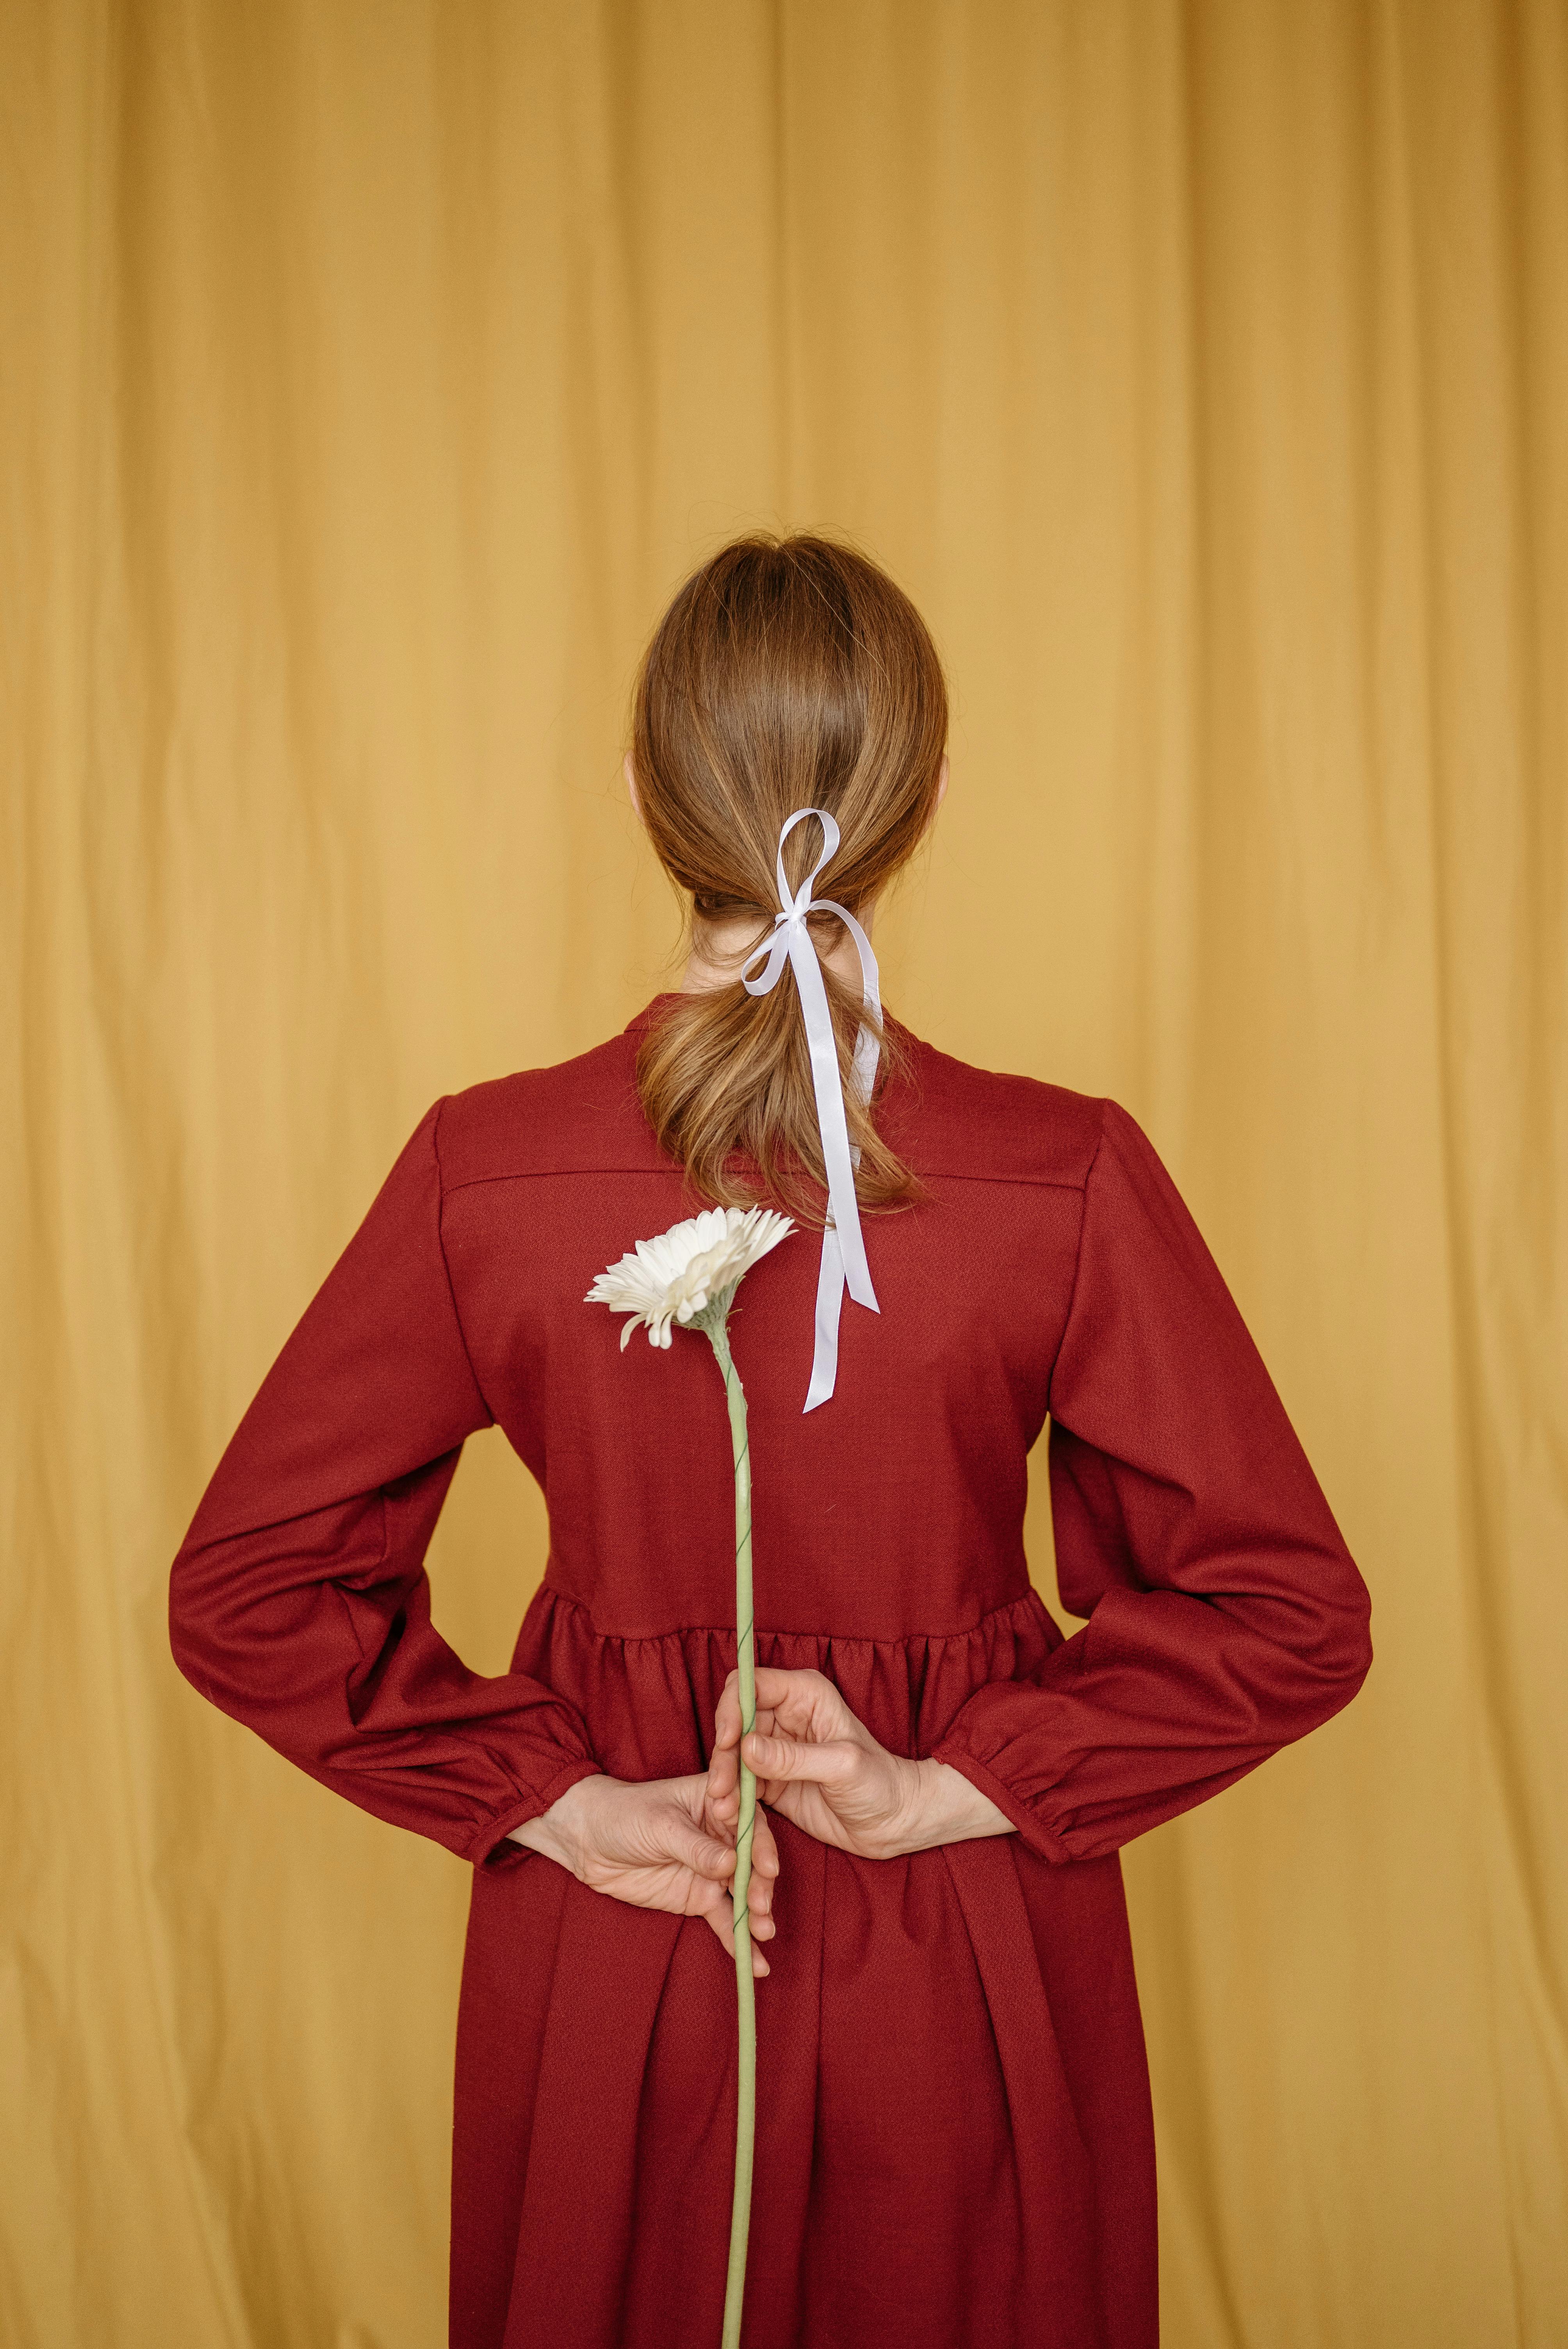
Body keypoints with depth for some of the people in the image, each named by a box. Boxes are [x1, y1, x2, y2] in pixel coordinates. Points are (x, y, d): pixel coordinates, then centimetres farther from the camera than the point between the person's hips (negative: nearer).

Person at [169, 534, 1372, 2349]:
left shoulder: (484, 1175, -15)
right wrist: (947, 1791, -11)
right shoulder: (1068, 1181, -18)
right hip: (969, 1977, 0)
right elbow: (1290, 1614, -13)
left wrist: (558, 1801, -9)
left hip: (605, 1971, 1)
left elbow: (242, 1591, -8)